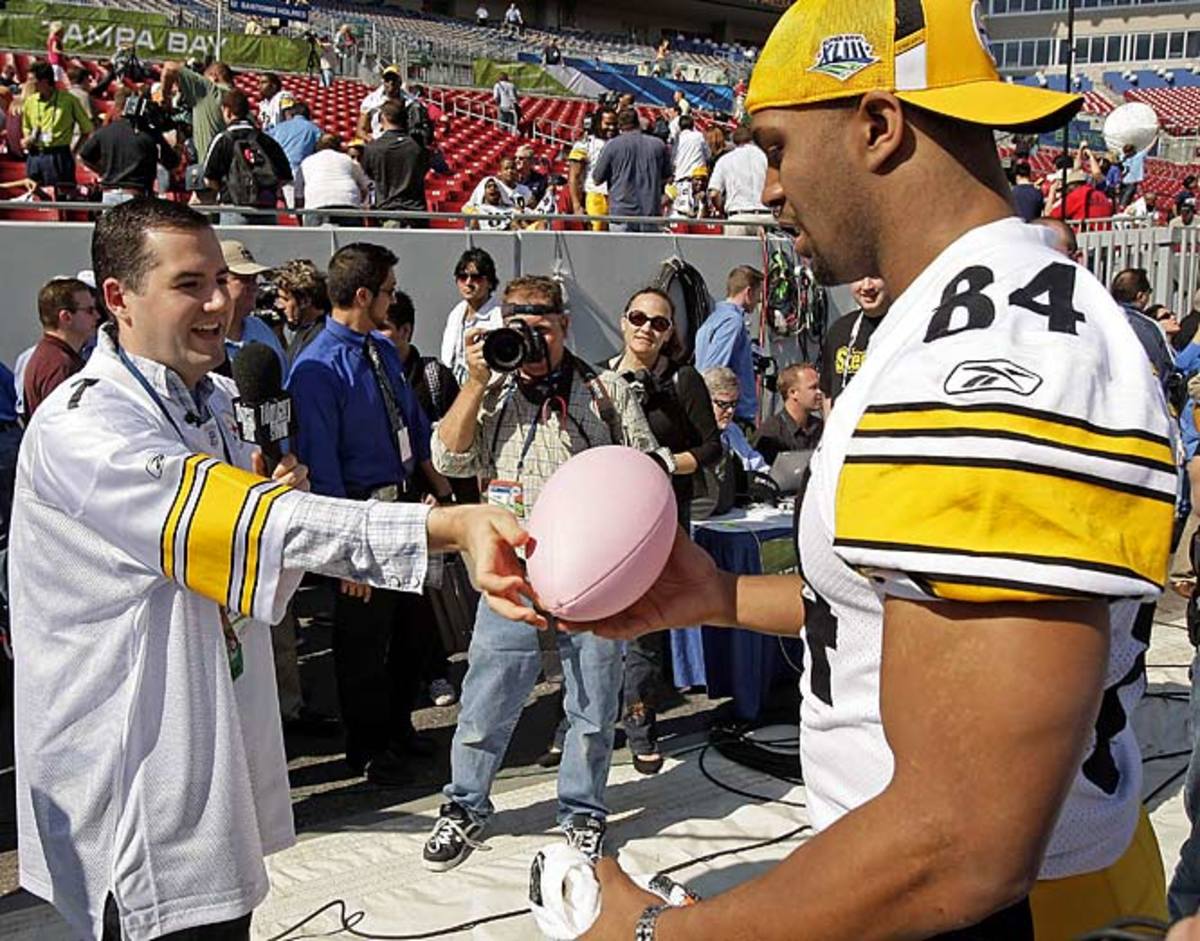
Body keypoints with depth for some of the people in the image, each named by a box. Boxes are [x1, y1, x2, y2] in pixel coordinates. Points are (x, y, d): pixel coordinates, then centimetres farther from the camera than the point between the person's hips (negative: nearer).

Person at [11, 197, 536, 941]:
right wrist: (452, 525, -45)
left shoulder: (215, 403, 9)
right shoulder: (82, 428, -21)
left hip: (222, 762, 8)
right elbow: (252, 524, -34)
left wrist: (274, 502, -6)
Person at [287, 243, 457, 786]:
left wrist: (436, 481, 14)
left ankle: (399, 726, 43)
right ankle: (367, 749, 29)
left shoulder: (384, 351, 6)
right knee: (364, 637, 9)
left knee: (412, 623, 21)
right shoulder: (317, 369, -21)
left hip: (405, 503, 8)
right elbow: (320, 464, -22)